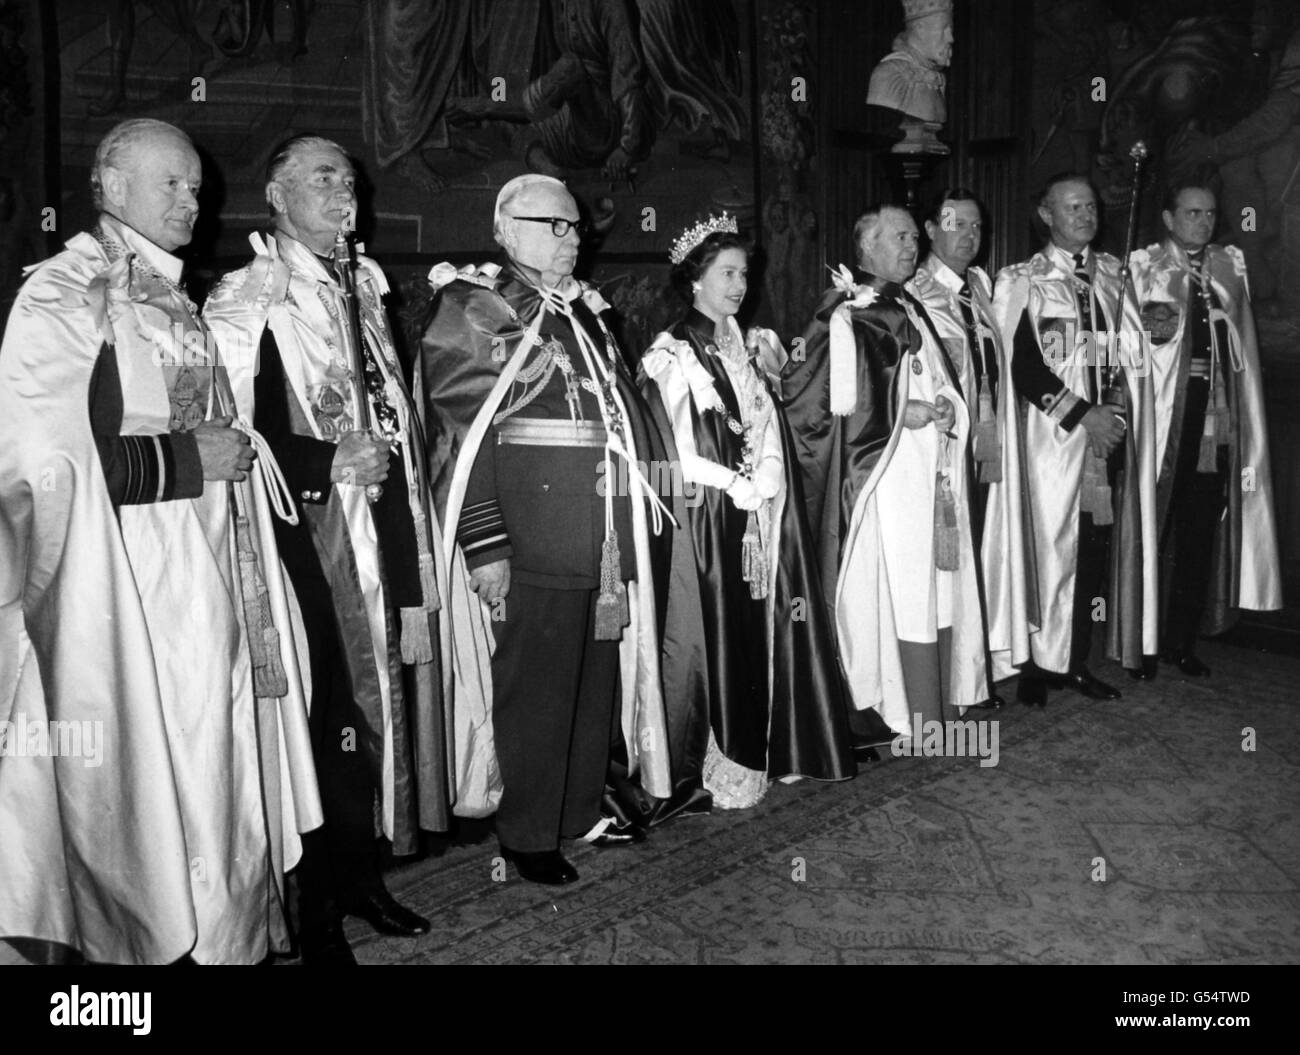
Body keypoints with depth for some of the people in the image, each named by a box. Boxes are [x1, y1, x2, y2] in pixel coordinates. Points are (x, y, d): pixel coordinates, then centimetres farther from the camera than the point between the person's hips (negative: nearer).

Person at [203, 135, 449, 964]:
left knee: (381, 699, 11)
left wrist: (400, 458, 10)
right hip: (310, 535, -6)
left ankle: (360, 874, 28)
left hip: (385, 529, 7)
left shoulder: (364, 289, 17)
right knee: (331, 711, -3)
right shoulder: (245, 300, -5)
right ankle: (320, 912, 13)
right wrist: (327, 463, -16)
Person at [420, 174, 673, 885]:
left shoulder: (585, 310, 20)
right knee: (536, 681, -1)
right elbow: (455, 431, -11)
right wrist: (483, 545, -17)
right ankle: (527, 834, 15)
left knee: (600, 673, 13)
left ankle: (581, 812, 29)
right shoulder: (470, 308, -3)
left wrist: (644, 505, 16)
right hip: (532, 535, -7)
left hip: (609, 533, 7)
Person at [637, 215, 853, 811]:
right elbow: (671, 451, -12)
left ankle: (755, 751, 20)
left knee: (764, 629, 7)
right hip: (708, 517, -6)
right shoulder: (673, 355, -5)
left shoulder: (747, 348, 15)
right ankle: (719, 767, 8)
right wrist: (734, 482, -12)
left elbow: (772, 436, 12)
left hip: (761, 515, 6)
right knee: (715, 635, -3)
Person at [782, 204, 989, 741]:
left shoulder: (910, 311, 19)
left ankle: (934, 707, 17)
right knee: (900, 593, -6)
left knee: (938, 590, 8)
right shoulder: (847, 315, -7)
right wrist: (909, 412, -12)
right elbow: (840, 397, -16)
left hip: (933, 473, 8)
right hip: (886, 477, -8)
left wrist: (948, 410, 0)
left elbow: (945, 387, 23)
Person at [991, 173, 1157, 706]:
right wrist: (1082, 414, -12)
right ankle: (1038, 666, 7)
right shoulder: (1023, 282, 0)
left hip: (1110, 433, 5)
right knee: (1050, 546, -4)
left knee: (1096, 549, 4)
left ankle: (1077, 662, 14)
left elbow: (1131, 354, 23)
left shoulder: (1112, 274, 16)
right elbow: (1022, 365, -8)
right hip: (1054, 436, -4)